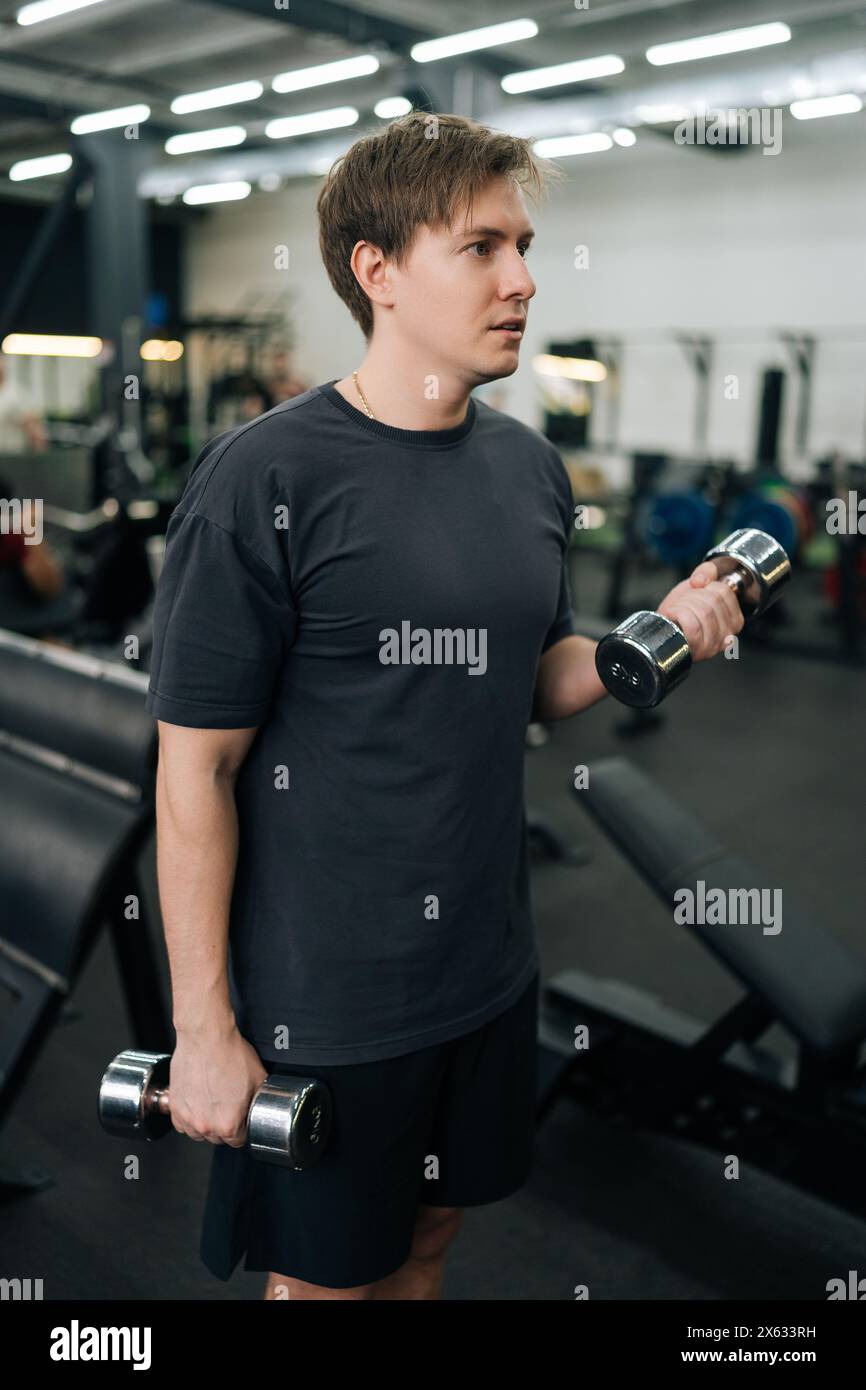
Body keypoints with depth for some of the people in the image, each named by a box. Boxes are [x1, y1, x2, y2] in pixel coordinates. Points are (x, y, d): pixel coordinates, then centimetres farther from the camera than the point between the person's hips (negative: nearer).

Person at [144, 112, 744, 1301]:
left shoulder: (530, 466, 2)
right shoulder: (264, 478, -18)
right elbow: (196, 769, -16)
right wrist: (203, 1025, -13)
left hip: (489, 966, 6)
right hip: (327, 993, -5)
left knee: (429, 1233, 25)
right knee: (322, 1274, 17)